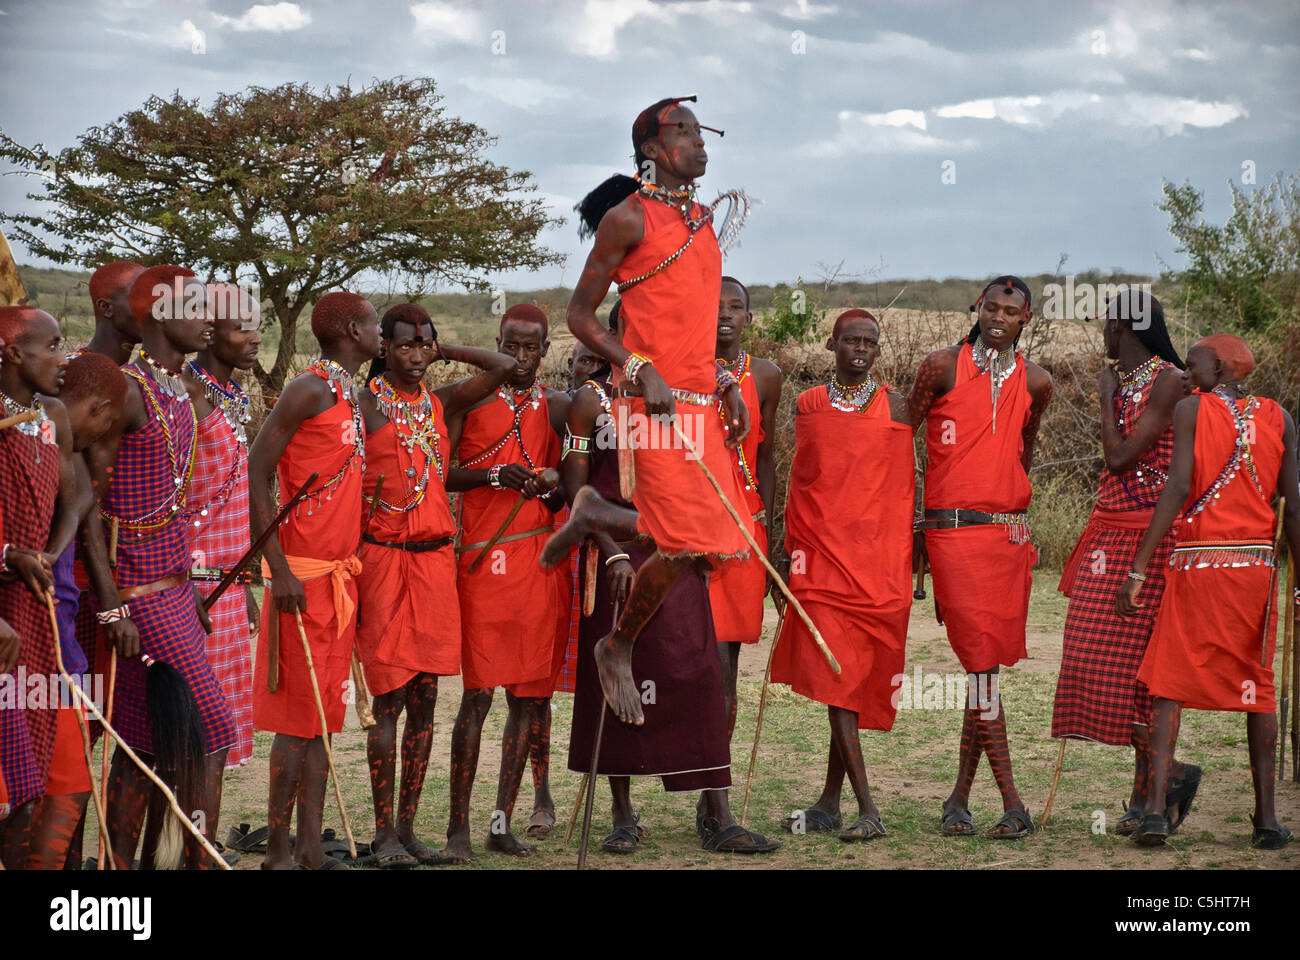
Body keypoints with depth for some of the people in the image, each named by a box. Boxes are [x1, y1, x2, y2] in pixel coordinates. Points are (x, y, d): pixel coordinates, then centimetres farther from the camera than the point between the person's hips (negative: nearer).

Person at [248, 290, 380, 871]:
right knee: (299, 714, -6)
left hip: (340, 576, 8)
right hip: (303, 578, -8)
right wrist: (279, 569, -18)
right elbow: (256, 473, -14)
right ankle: (278, 853, 0)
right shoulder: (310, 390, -10)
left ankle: (311, 849, 12)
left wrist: (352, 563, 14)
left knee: (322, 714, 8)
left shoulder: (354, 396, 17)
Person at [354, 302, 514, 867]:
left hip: (435, 559, 5)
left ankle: (407, 826, 12)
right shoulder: (366, 402, -1)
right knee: (388, 700, -5)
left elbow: (503, 367, 11)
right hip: (382, 558, -5)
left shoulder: (441, 402, 13)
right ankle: (384, 832, 1)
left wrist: (444, 351, 11)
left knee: (424, 700, 5)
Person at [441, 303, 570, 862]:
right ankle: (458, 827, -2)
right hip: (483, 560, -4)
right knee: (479, 692, -8)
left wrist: (546, 489, -7)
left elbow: (569, 490, 15)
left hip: (543, 560, 4)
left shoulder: (556, 407, 14)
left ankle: (503, 822, 12)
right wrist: (495, 474, -13)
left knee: (530, 694, 4)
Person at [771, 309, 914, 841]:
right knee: (834, 675, -8)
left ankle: (831, 801, 11)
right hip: (820, 552, 1)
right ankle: (866, 807, -9)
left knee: (855, 676, 2)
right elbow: (799, 480, 14)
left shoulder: (896, 406, 6)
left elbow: (904, 486, 7)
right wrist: (789, 549, 10)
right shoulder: (808, 404, 11)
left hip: (877, 553, -1)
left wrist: (907, 557, 3)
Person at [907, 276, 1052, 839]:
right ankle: (1011, 802, -8)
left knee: (988, 661, 4)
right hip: (953, 532, -4)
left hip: (1009, 533, 4)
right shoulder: (943, 367, 0)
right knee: (981, 660, -10)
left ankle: (961, 795, 14)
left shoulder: (1035, 383, 11)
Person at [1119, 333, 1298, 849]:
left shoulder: (1191, 409, -2)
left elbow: (1177, 488, -13)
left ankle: (1155, 806, -11)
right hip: (1257, 564, 3)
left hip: (1197, 563, -3)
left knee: (1168, 684, 2)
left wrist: (1138, 569, -15)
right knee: (1257, 686, 13)